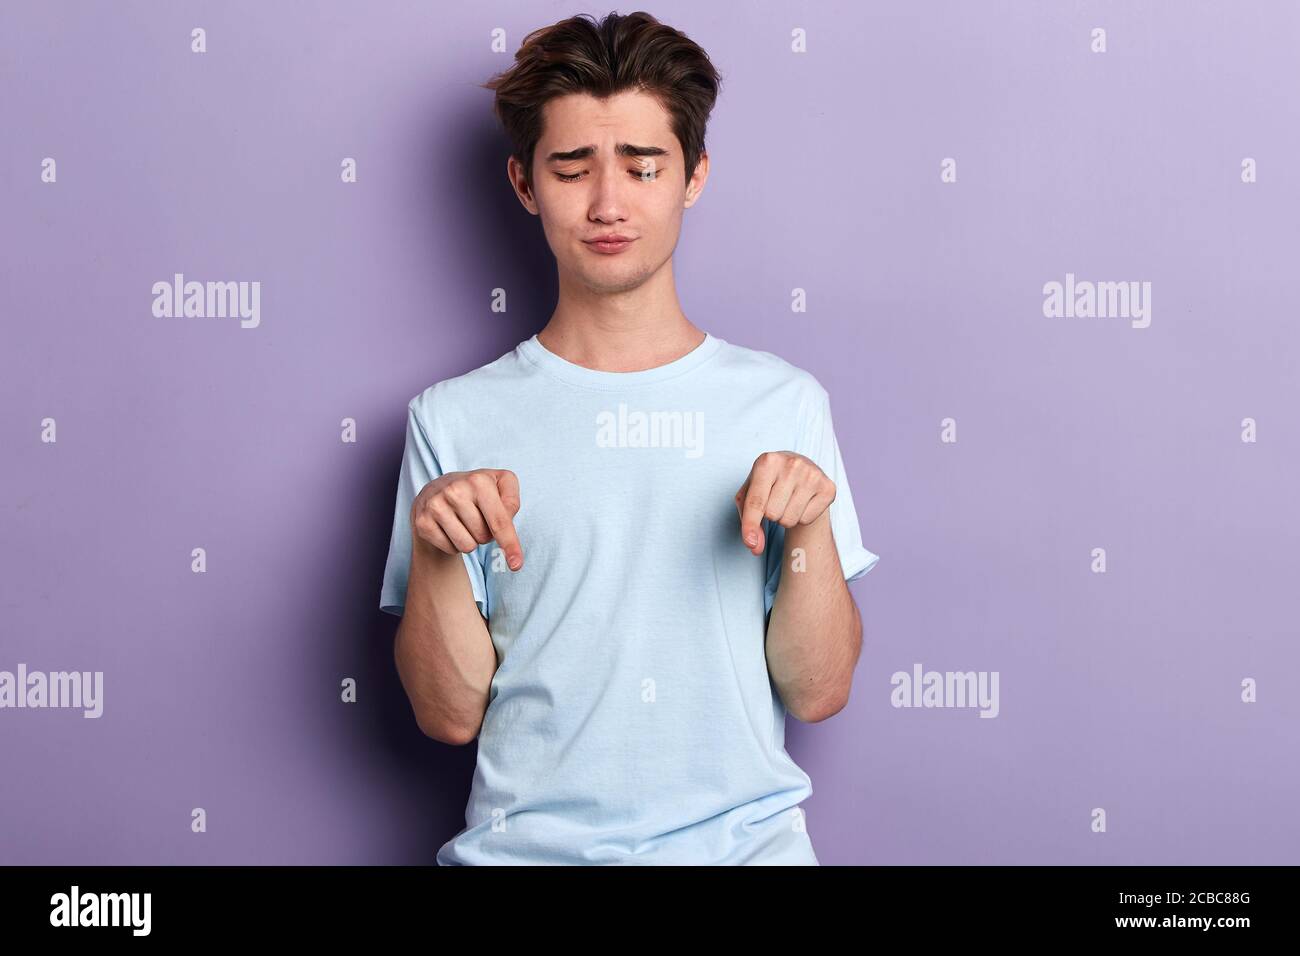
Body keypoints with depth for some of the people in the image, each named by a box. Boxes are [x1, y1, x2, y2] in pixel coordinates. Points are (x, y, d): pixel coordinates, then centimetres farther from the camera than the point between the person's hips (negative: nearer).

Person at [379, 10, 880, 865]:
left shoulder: (785, 403, 6)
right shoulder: (456, 418, 4)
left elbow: (818, 693, 4)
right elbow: (451, 714, 3)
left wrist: (811, 528, -10)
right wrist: (434, 552, -12)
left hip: (743, 835, 0)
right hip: (526, 841, 0)